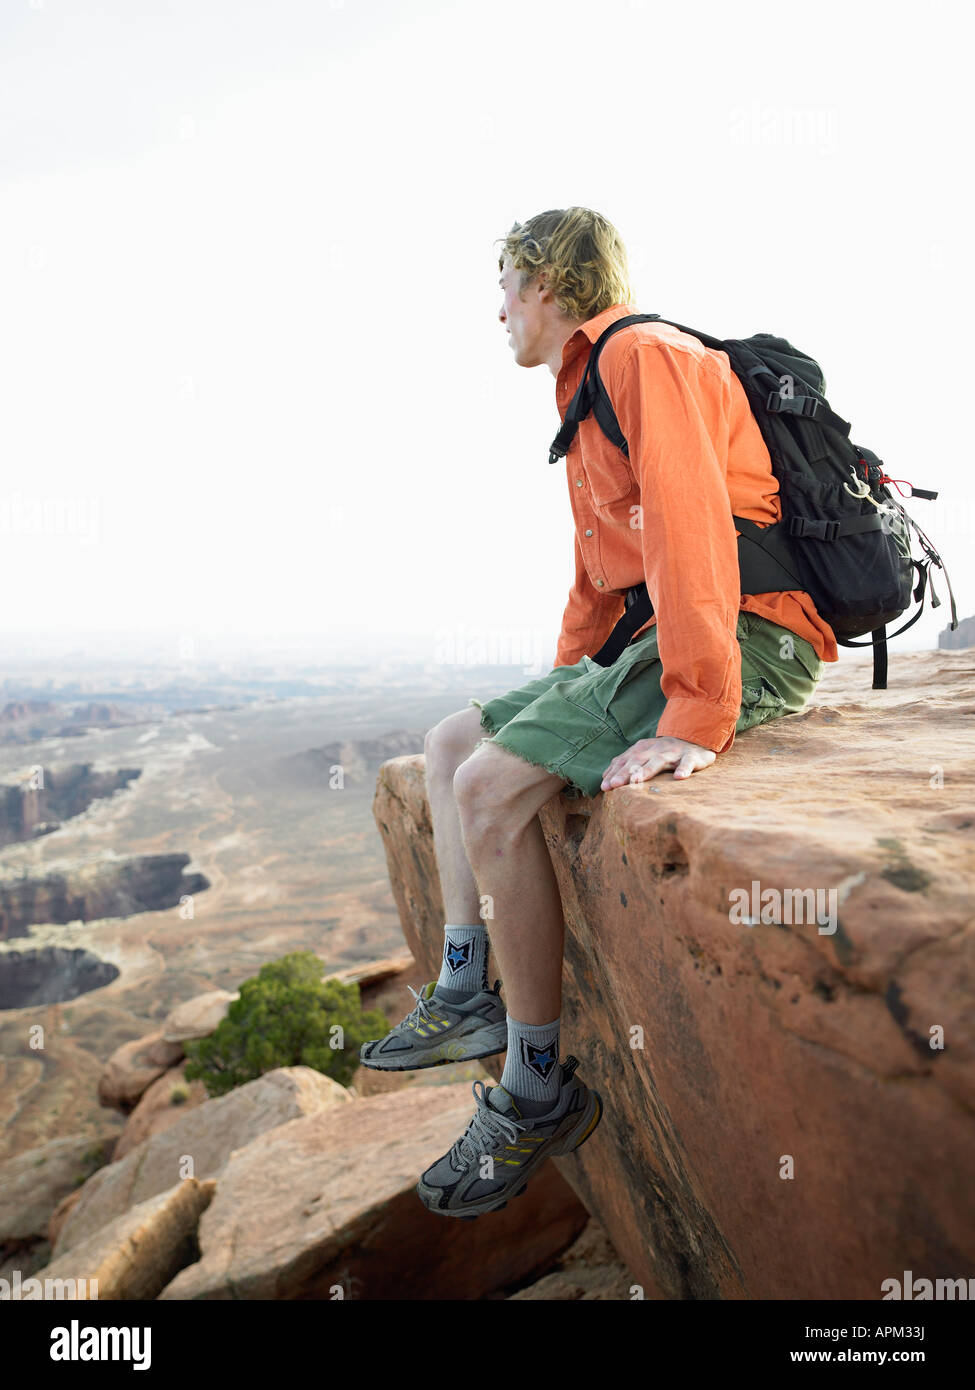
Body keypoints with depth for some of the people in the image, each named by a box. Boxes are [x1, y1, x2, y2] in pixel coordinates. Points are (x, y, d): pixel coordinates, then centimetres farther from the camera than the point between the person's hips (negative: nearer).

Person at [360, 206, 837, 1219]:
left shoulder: (645, 353, -9)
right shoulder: (593, 387, 24)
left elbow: (688, 523, -24)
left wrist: (695, 719, -31)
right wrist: (562, 681, 22)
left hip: (749, 641, -10)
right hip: (652, 642, 10)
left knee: (491, 786, -24)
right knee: (452, 742, 8)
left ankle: (539, 1087, -10)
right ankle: (466, 996, 7)